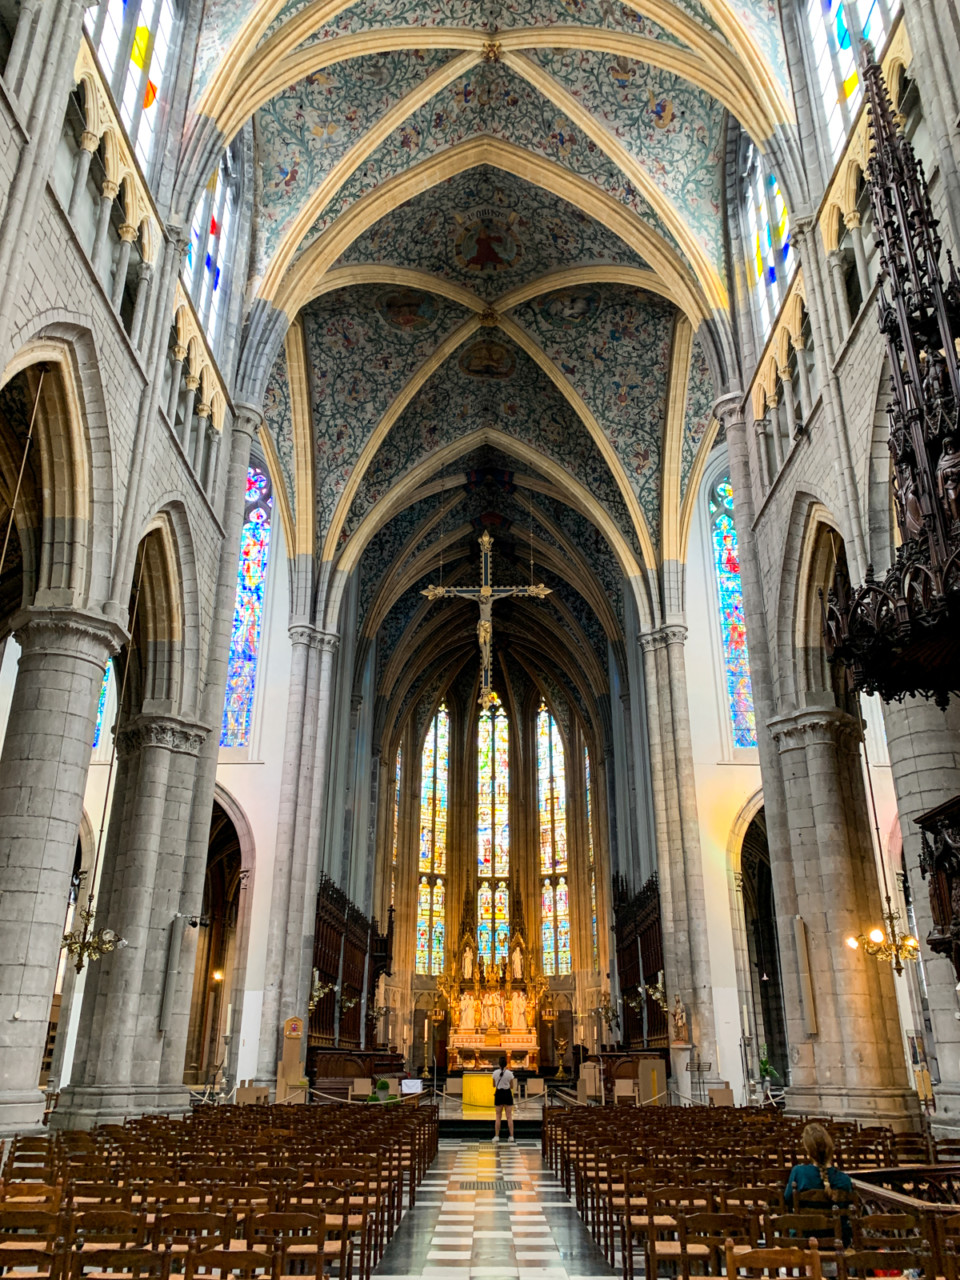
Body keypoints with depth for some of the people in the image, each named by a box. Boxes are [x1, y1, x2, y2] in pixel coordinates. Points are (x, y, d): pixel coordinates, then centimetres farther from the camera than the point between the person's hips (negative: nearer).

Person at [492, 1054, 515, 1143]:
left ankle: (496, 1136, 7)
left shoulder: (495, 1073, -5)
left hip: (498, 1094, 1)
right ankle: (511, 1136, 3)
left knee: (498, 1116, 8)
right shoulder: (509, 1073, -9)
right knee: (509, 1116, 5)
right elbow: (512, 1086, -2)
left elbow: (494, 1085, 6)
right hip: (507, 1094, -1)